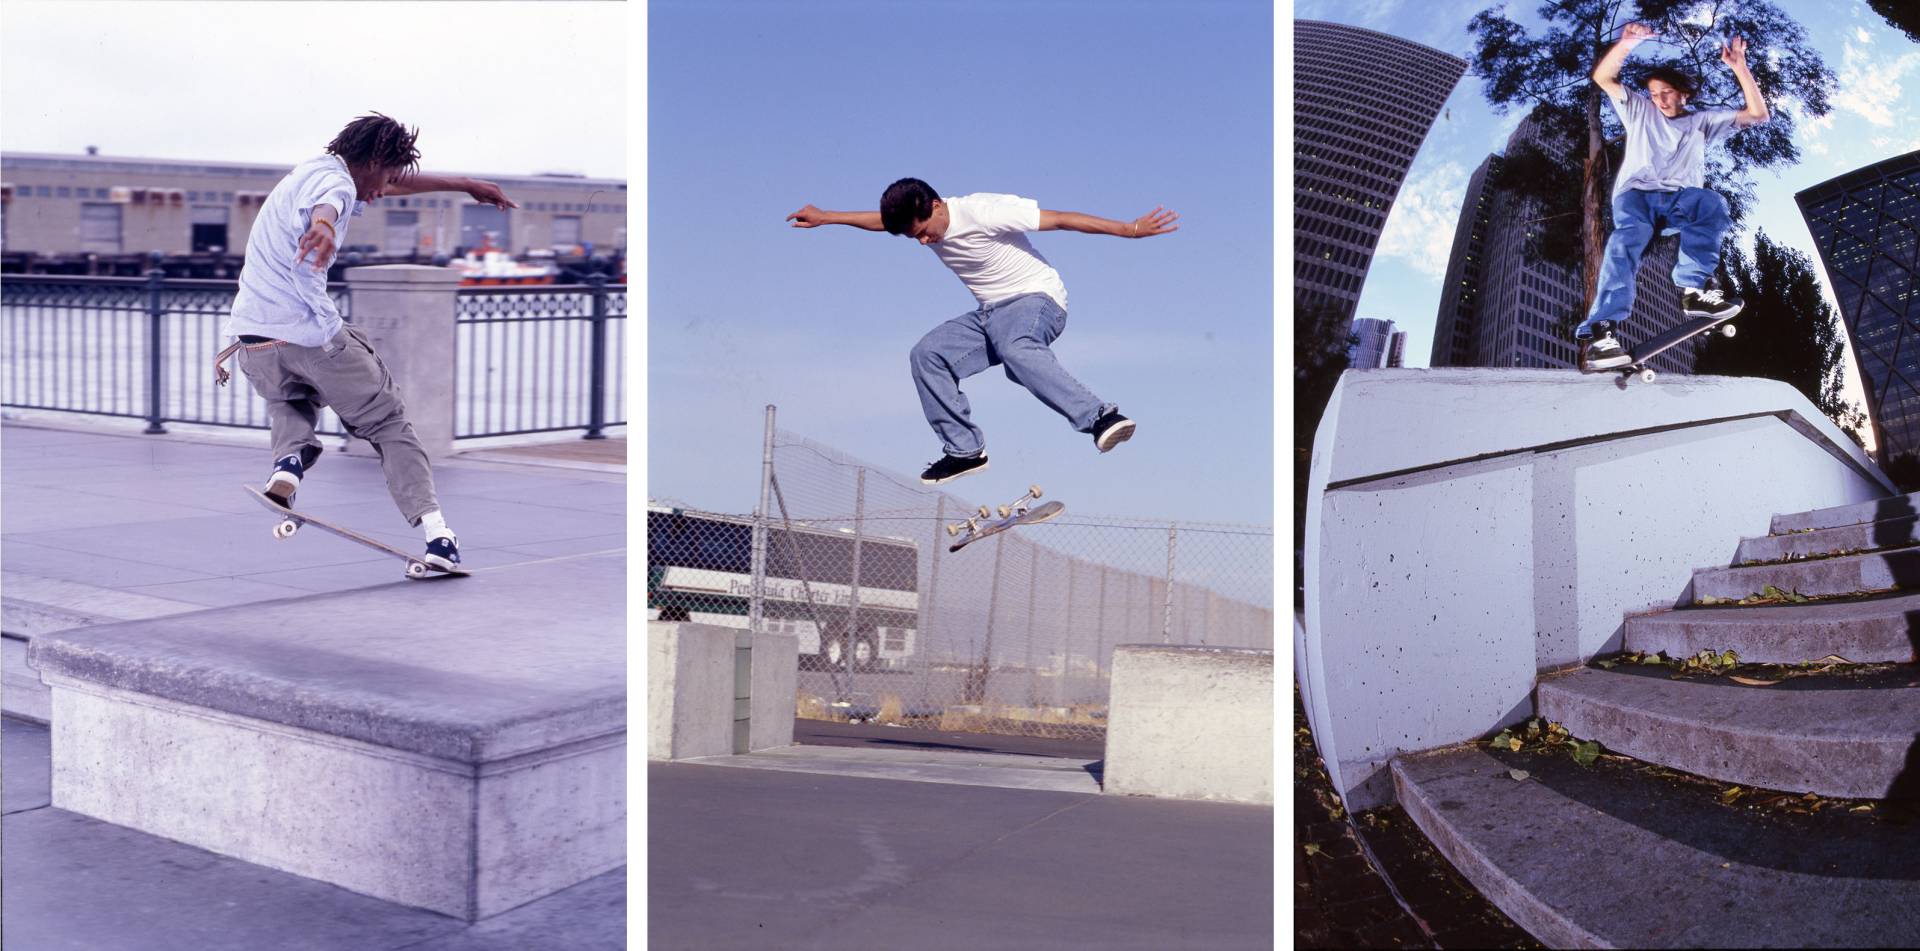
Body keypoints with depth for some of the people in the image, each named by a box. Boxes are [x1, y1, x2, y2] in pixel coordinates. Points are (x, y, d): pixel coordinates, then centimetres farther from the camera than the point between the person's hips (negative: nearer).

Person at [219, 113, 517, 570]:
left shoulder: (313, 172, 23)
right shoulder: (334, 180, -7)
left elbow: (400, 182, 37)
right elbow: (326, 205, -35)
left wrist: (465, 185, 46)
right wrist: (324, 227, -59)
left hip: (251, 335, 8)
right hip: (310, 334, -8)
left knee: (290, 400, 36)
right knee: (388, 424, 6)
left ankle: (288, 459, 4)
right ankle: (435, 531, -6)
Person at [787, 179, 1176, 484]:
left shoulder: (985, 213, -22)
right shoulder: (920, 221, 1)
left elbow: (1061, 219, -21)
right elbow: (881, 219, 23)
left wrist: (1128, 229, -22)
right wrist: (824, 217, 29)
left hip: (1036, 298, -8)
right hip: (991, 312, 8)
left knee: (1015, 349, -40)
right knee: (927, 355, -7)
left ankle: (1100, 417, -46)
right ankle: (964, 449, -2)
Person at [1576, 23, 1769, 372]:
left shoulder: (1701, 121, 24)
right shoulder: (1640, 110, 23)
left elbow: (1758, 114, 16)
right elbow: (1602, 77, 11)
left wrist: (1739, 67, 4)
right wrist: (1626, 44, -8)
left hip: (1679, 201, 2)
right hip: (1636, 194, -2)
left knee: (1712, 202, -35)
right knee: (1629, 236, -37)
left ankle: (1692, 289, -41)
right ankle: (1598, 332, -57)